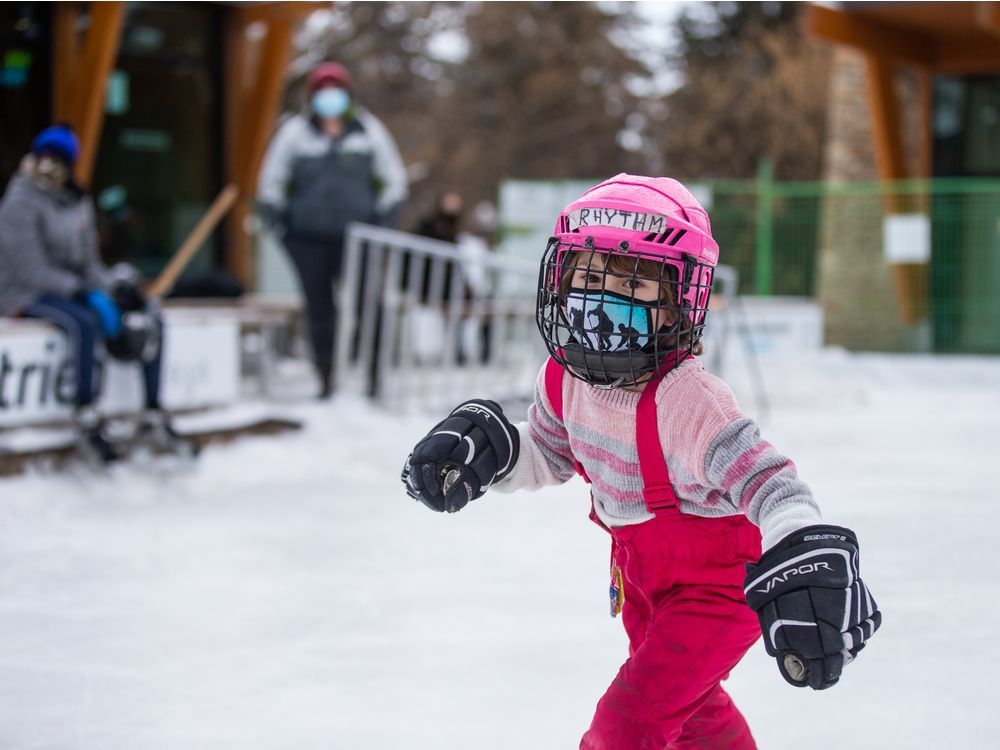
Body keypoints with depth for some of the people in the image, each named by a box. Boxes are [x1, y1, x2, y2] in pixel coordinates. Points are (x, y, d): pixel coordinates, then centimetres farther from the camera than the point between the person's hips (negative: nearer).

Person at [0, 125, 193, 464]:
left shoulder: (77, 203, 10)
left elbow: (88, 263, 13)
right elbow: (31, 269, -21)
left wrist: (114, 286, -8)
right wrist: (85, 295, -27)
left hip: (73, 290, 8)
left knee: (149, 320, -4)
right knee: (85, 321, -37)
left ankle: (154, 420, -2)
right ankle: (87, 423, -34)